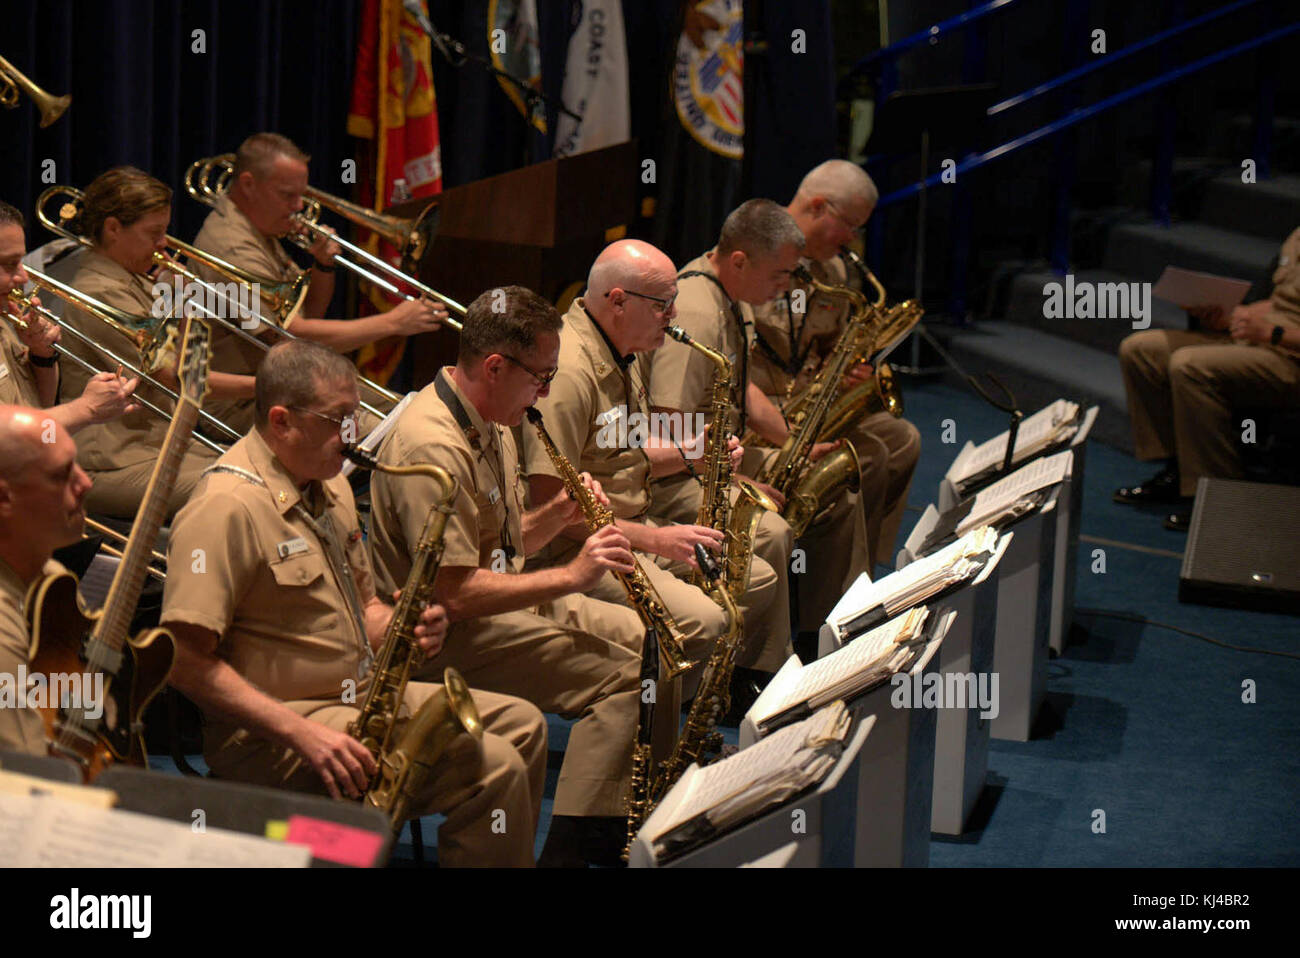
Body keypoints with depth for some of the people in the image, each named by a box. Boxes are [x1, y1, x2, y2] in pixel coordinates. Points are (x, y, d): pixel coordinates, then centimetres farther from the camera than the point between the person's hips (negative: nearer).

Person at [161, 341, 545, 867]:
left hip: (362, 697, 10)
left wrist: (406, 627, -1)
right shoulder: (226, 507, -19)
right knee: (494, 766, -20)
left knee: (522, 724, 10)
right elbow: (186, 660, -24)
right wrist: (298, 731, -27)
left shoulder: (330, 484, 12)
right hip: (267, 736, -10)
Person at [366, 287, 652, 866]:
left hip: (510, 598, 10)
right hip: (448, 635, -10)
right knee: (622, 675, -22)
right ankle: (572, 848, -15)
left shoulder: (490, 427, 10)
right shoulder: (431, 447, -24)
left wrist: (558, 513, -1)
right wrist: (571, 576, -25)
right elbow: (455, 593, -28)